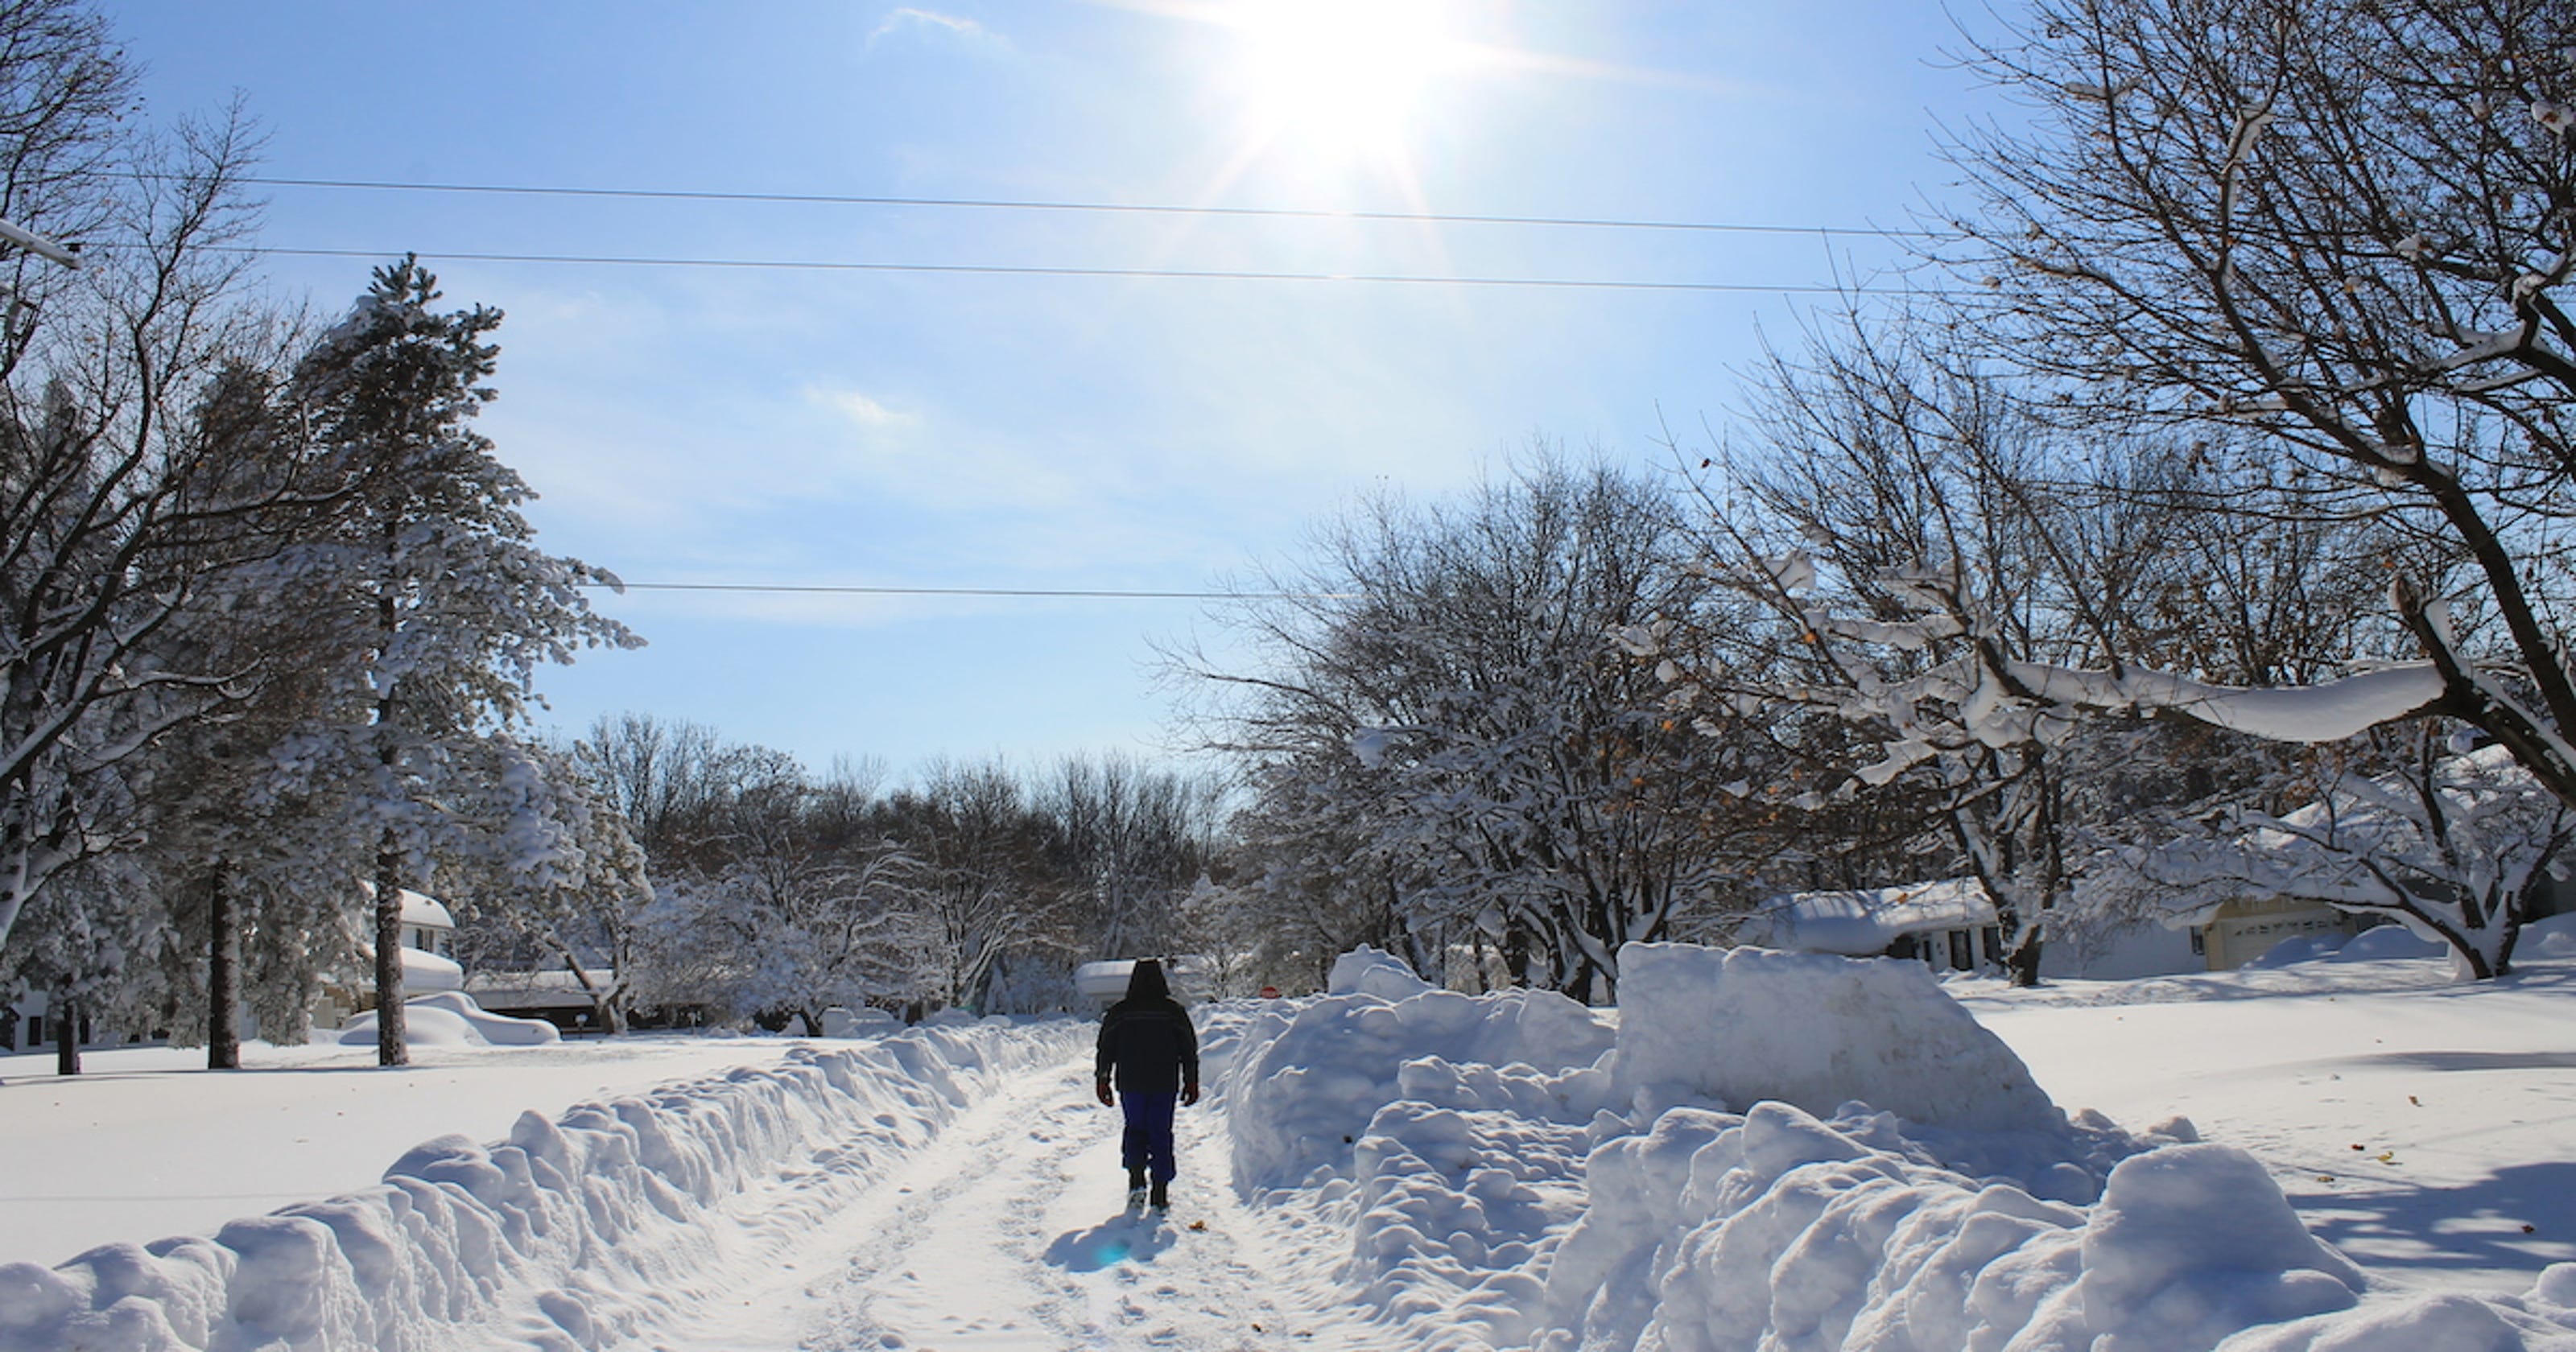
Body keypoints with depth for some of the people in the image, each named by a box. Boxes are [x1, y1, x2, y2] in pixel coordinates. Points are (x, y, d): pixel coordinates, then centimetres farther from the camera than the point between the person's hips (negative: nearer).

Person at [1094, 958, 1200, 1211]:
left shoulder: (1118, 1012, 1)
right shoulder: (1174, 1011, 2)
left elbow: (1105, 1050, 5)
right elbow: (1189, 1050, 5)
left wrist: (1103, 1082, 14)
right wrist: (1191, 1084, 12)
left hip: (1131, 1083, 0)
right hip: (1165, 1084, 0)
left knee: (1135, 1129, 15)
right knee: (1161, 1134, 5)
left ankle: (1136, 1178, -4)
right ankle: (1161, 1194, 2)